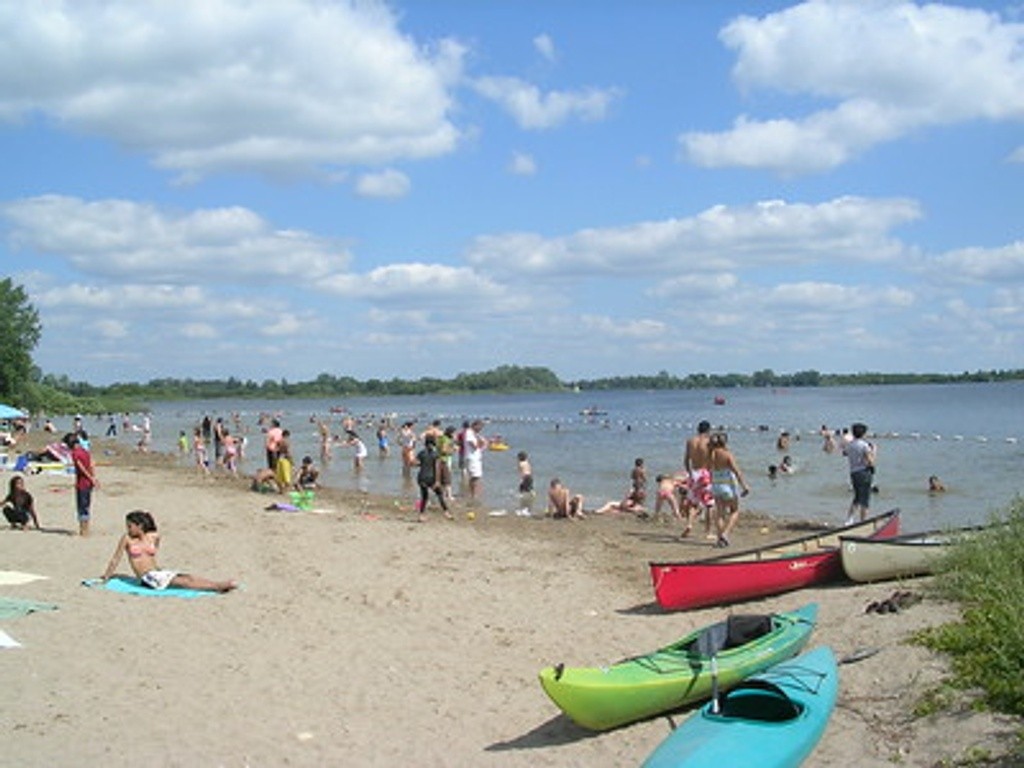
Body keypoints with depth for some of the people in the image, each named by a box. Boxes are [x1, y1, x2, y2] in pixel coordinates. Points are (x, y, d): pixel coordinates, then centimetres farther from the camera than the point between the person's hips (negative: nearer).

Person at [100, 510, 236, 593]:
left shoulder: (154, 537, 11)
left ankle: (218, 585, -30)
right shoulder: (127, 539, 0)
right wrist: (105, 577, 15)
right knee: (182, 581, -21)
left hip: (158, 572, 5)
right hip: (147, 578, -5)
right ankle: (217, 587, -35)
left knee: (188, 577, -18)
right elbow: (115, 559, 8)